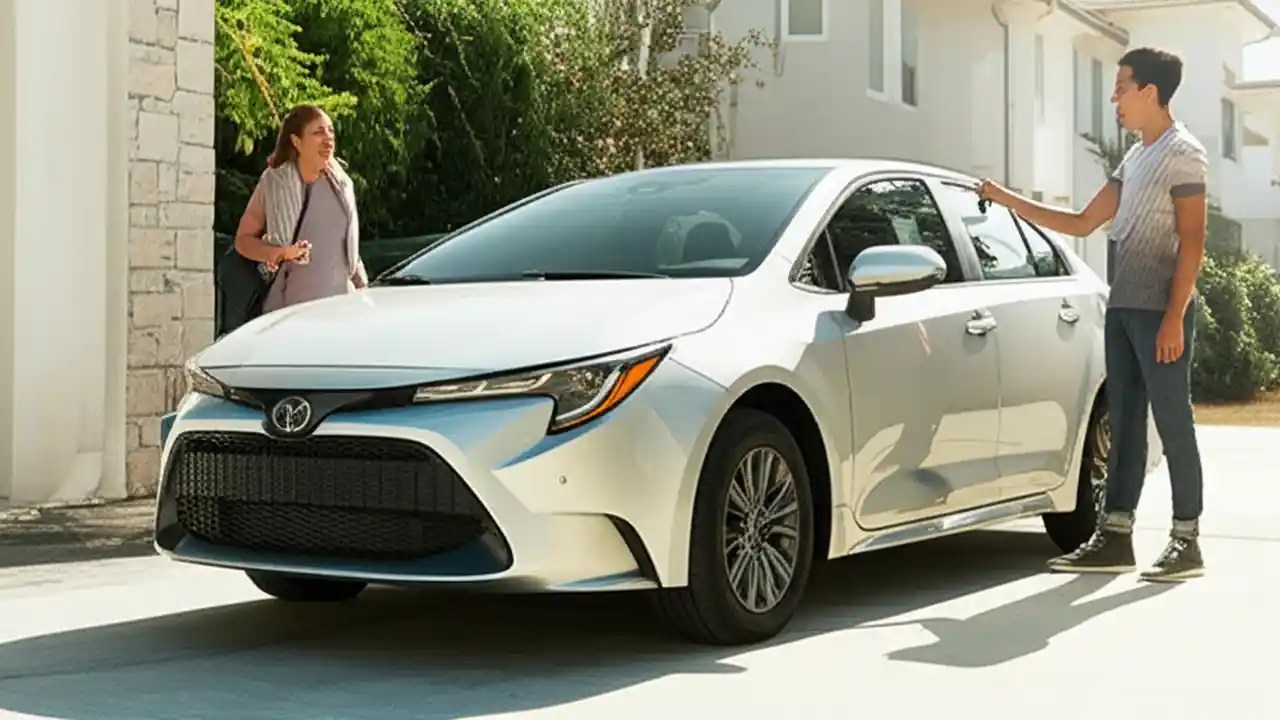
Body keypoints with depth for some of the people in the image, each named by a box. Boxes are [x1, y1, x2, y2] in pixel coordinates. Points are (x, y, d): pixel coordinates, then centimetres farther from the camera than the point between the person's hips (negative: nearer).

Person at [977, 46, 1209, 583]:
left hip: (1159, 311, -8)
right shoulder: (1134, 158, 19)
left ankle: (1186, 542, 1)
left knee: (1173, 425, -4)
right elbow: (1082, 223, 21)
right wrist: (1010, 201, 17)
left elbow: (1192, 241, -12)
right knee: (1125, 424, 7)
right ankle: (1115, 537, 10)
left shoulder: (1183, 152, -5)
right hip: (1122, 308, 8)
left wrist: (1174, 317, -18)